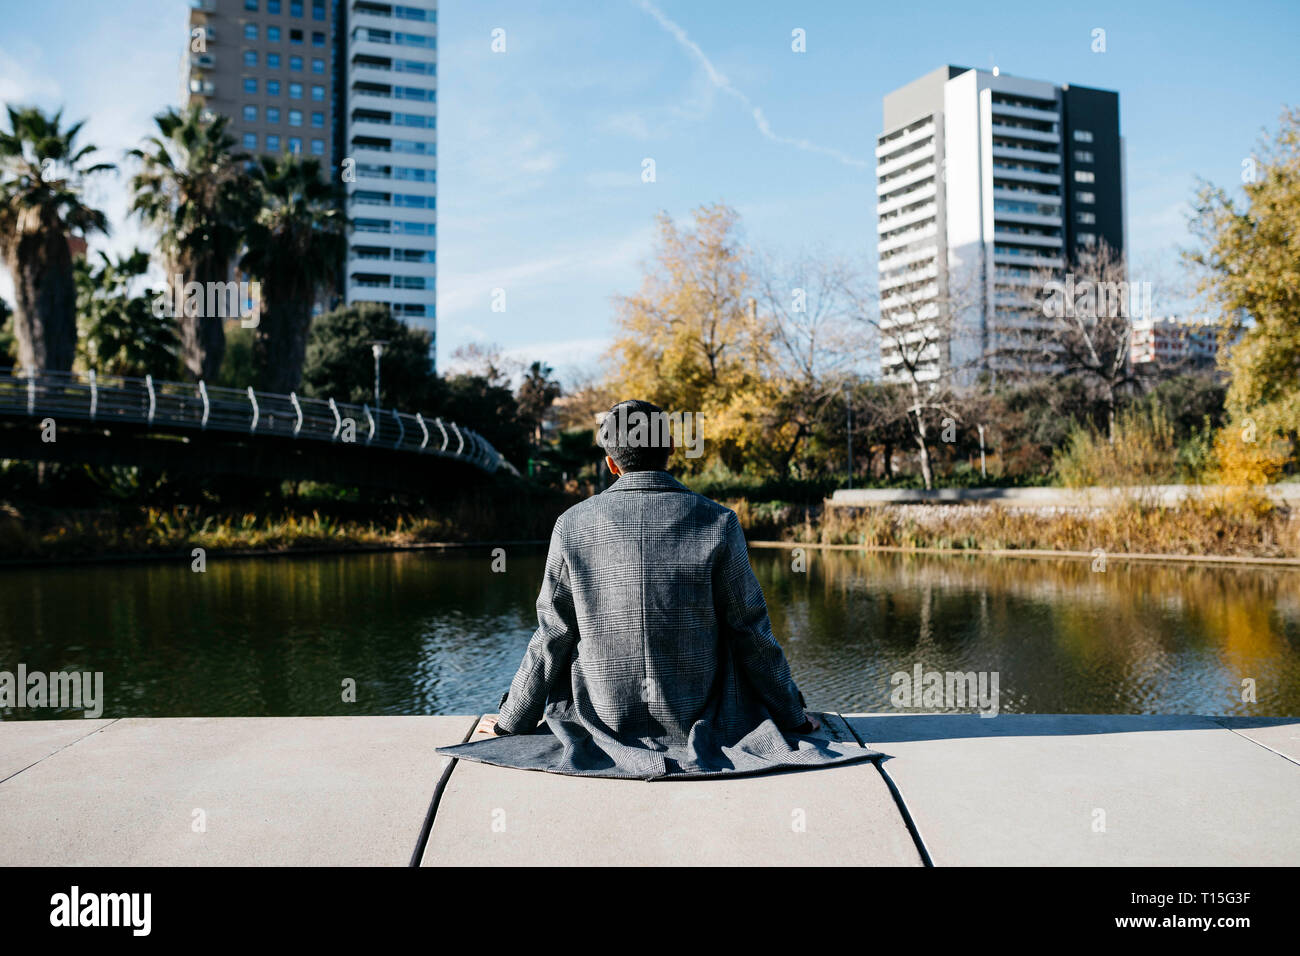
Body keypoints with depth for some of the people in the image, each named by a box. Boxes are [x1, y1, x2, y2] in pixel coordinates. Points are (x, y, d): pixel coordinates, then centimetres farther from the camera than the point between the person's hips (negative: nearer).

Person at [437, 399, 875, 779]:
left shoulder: (573, 526, -10)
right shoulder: (718, 523, -12)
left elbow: (551, 640, -5)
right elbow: (752, 633, -6)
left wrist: (509, 722, 10)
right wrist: (793, 715, 8)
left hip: (605, 724, 1)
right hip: (698, 722, 0)